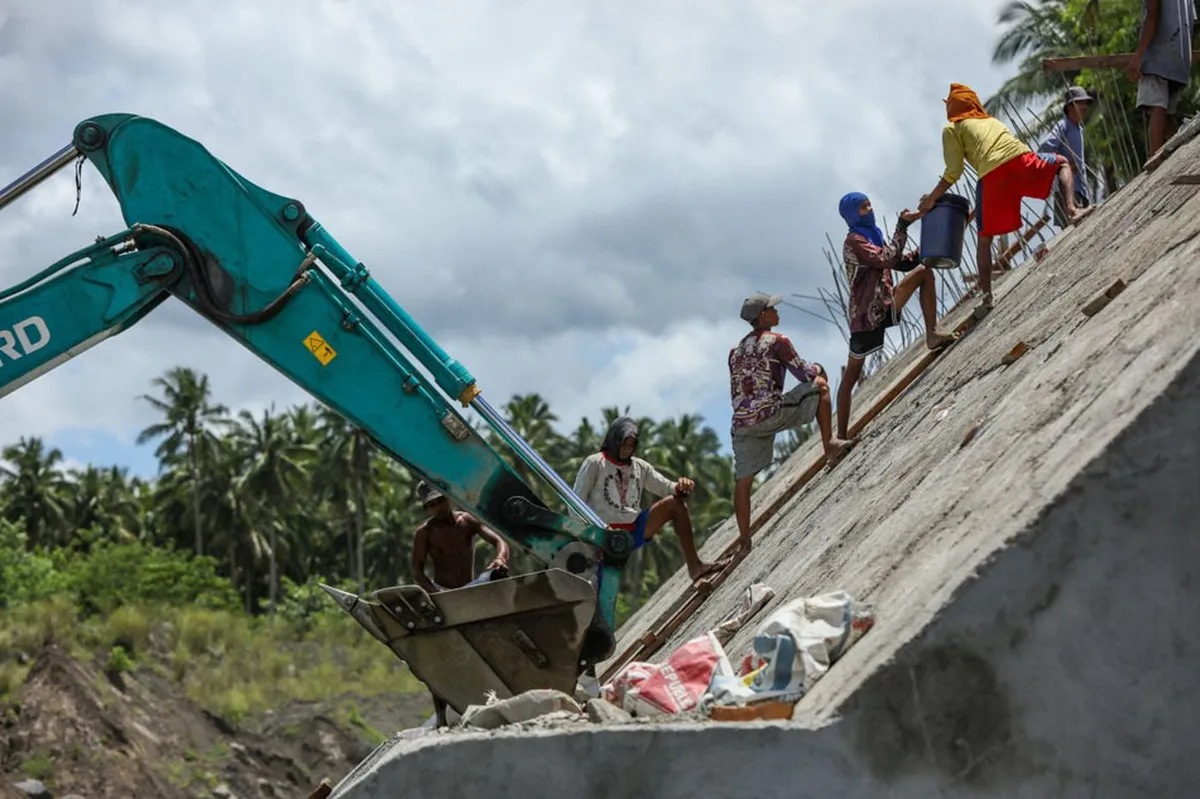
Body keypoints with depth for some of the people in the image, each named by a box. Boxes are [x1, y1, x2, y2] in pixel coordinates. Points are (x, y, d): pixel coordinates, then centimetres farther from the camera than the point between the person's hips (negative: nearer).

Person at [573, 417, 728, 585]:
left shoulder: (640, 467, 13)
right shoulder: (594, 463, -1)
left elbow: (667, 487, 9)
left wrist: (681, 486, -16)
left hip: (635, 532, 5)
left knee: (676, 502, -7)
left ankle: (694, 566, -10)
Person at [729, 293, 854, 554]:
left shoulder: (735, 351, 23)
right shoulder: (777, 341, 2)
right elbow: (804, 374, 2)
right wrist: (817, 369, 24)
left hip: (742, 423, 6)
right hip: (771, 412, -6)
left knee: (742, 480, 9)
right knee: (820, 385, 11)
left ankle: (744, 539, 7)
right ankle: (830, 445, 5)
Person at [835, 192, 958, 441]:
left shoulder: (871, 237, 22)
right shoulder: (854, 241, -6)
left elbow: (900, 262, 18)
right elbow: (887, 260, -18)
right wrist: (902, 227, -16)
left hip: (866, 315, 9)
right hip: (873, 311, -9)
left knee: (852, 374, 10)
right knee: (924, 272, -8)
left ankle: (841, 436, 13)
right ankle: (932, 335, -13)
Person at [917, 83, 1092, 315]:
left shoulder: (952, 129, 20)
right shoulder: (992, 120, 36)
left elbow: (954, 172, 10)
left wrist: (931, 198, 20)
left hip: (992, 175, -2)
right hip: (1021, 159, 3)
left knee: (984, 239, 13)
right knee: (1062, 164, 31)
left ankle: (986, 296, 7)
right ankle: (1072, 210, 6)